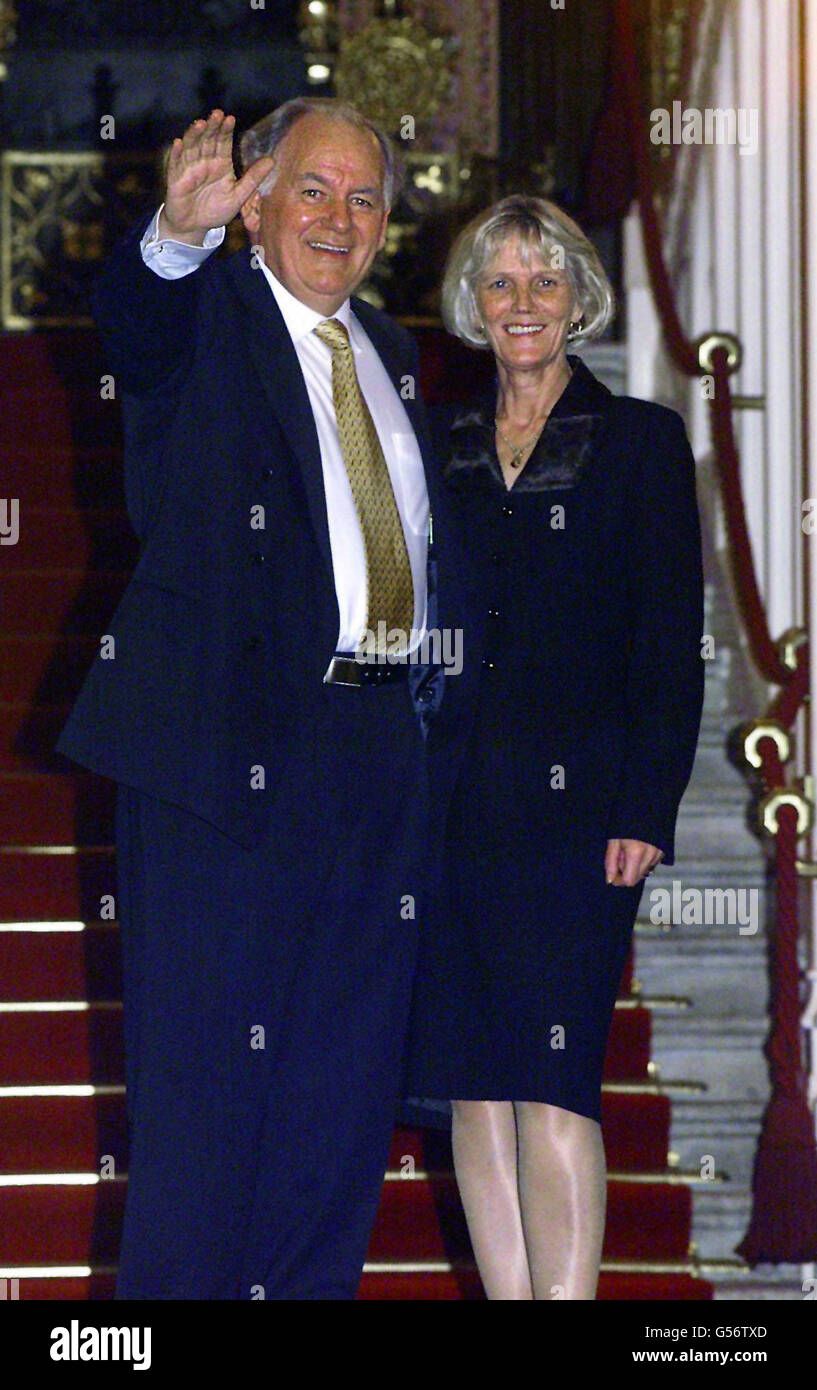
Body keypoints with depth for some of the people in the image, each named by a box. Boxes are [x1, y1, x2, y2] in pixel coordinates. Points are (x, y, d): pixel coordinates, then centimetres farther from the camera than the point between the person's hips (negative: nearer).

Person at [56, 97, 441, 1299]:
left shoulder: (387, 351, 19)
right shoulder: (205, 312, -2)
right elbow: (134, 322, -26)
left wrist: (421, 691, 13)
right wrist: (179, 233, -48)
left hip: (377, 745, 7)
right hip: (232, 737, -7)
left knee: (347, 1073, 10)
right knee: (207, 1057, -4)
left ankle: (312, 1286, 18)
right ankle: (176, 1289, 3)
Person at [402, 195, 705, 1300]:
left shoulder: (641, 441, 5)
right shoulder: (443, 447, 16)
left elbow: (672, 644, -1)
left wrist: (645, 813, -10)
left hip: (572, 804, -4)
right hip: (446, 803, 4)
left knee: (551, 1085, -12)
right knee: (473, 1085, 3)